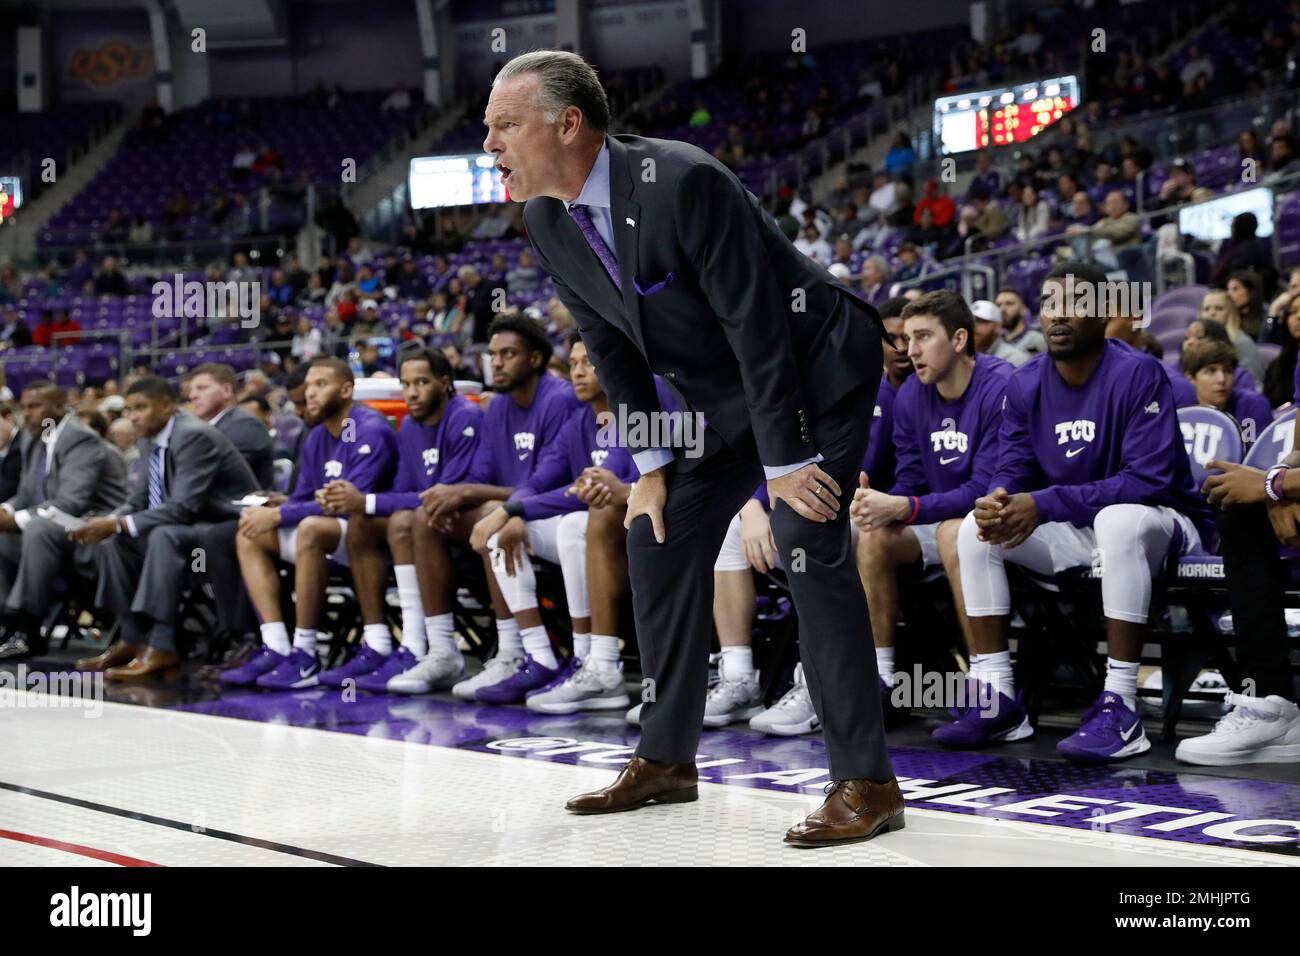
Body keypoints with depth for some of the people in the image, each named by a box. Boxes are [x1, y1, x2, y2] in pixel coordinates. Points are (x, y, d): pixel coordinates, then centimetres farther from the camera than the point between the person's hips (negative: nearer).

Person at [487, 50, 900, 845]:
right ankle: (667, 759, 17)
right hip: (724, 392, 8)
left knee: (809, 542, -18)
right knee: (658, 535, 6)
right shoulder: (547, 220, -6)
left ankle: (867, 781, -11)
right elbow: (612, 346, 4)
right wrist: (651, 463, 1)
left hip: (818, 368, -8)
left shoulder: (682, 183, -31)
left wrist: (783, 460, -23)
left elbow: (756, 321, -27)